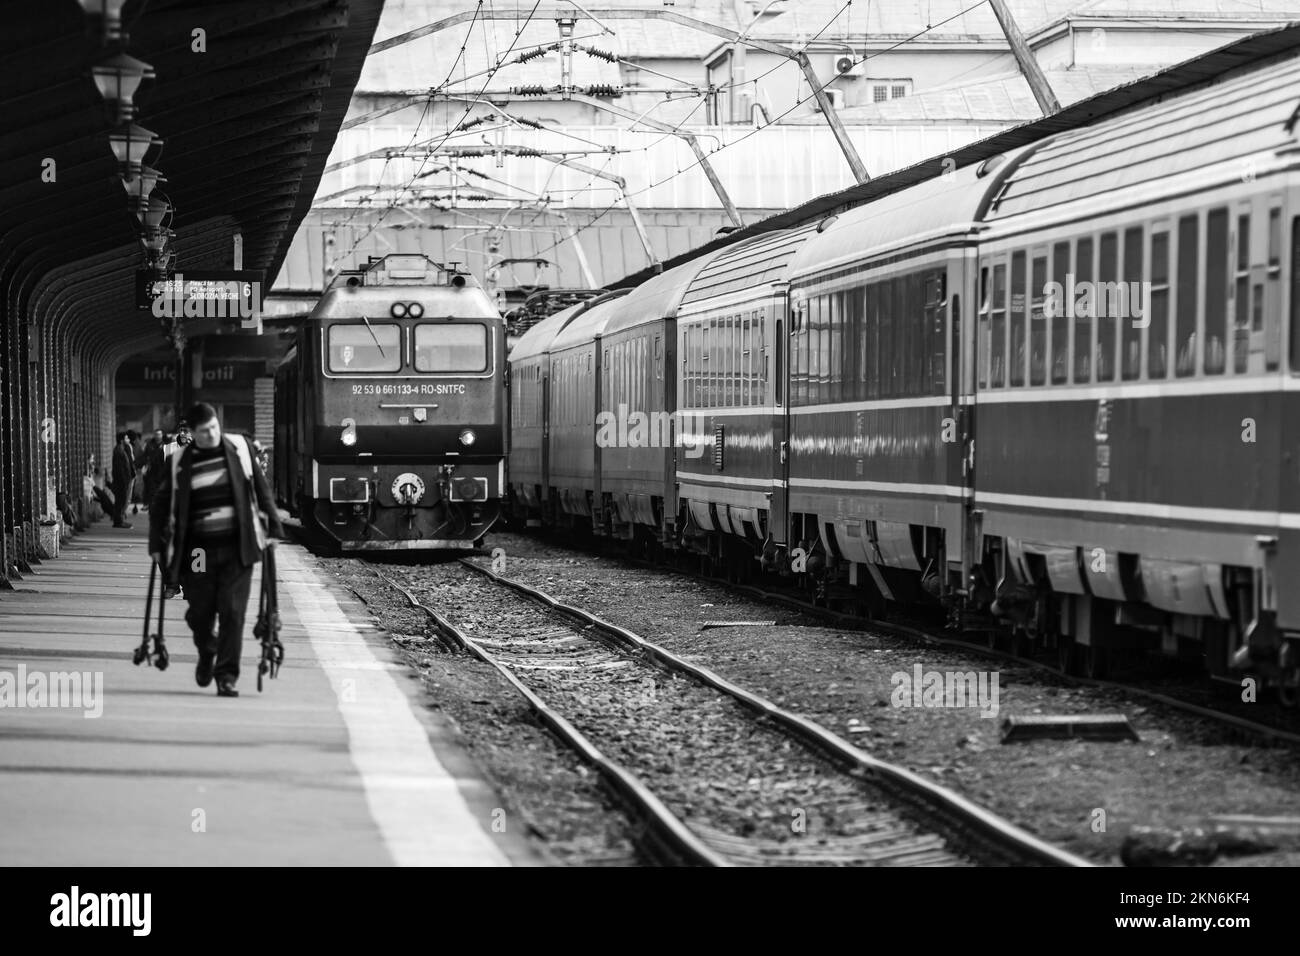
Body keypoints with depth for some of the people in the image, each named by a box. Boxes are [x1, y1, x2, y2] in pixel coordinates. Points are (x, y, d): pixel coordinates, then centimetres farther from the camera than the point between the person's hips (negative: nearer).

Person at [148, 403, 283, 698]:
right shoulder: (179, 463, 2)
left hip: (237, 548, 0)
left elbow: (261, 488, 11)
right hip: (198, 550, 0)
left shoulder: (240, 448, 4)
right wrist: (157, 545, 5)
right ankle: (207, 654, 36)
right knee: (200, 612, 4)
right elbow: (160, 505, 9)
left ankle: (227, 676, 0)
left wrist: (274, 527, 8)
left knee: (233, 612, -7)